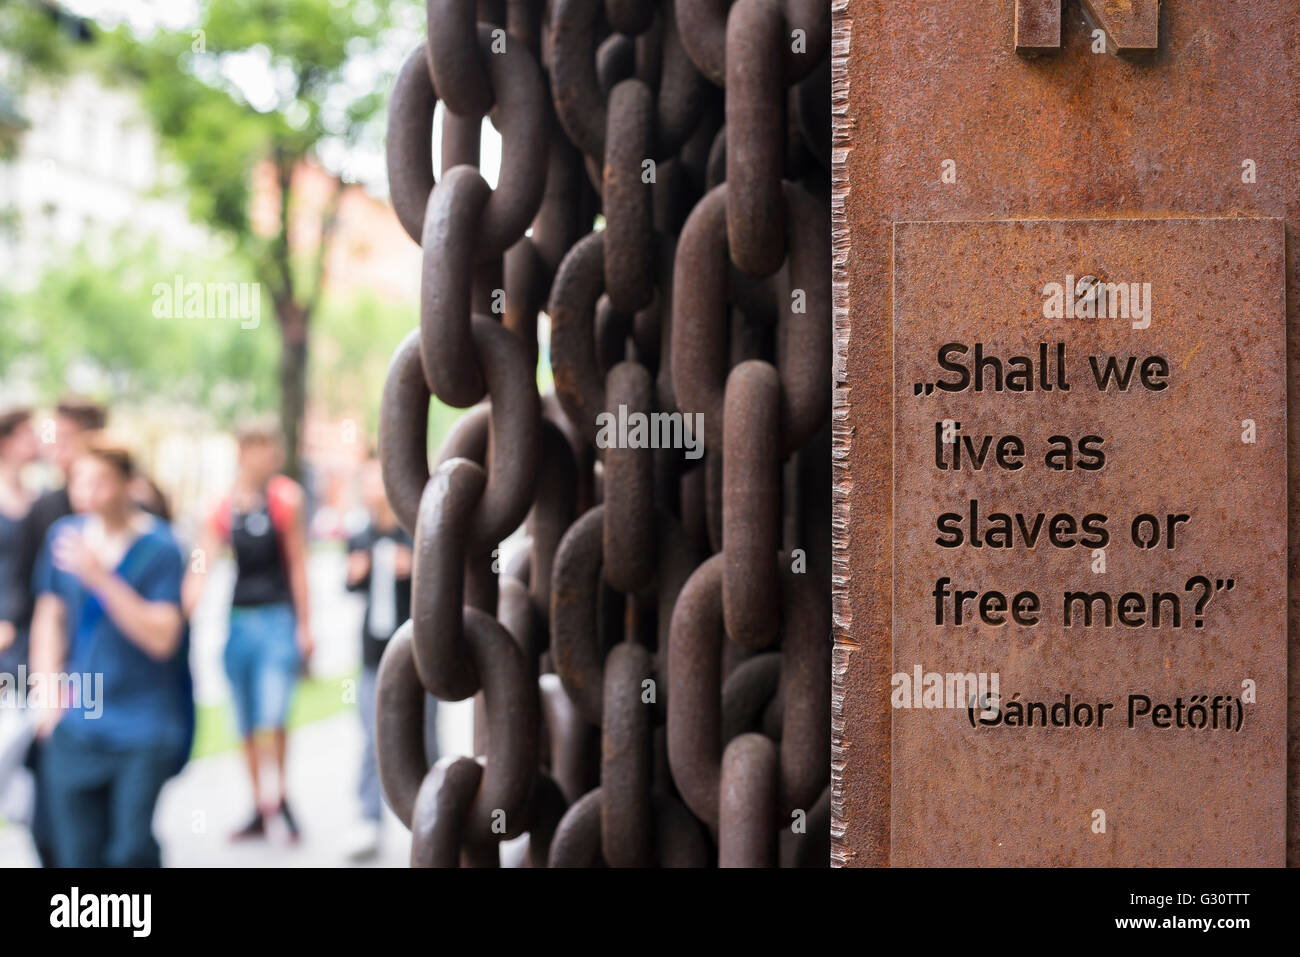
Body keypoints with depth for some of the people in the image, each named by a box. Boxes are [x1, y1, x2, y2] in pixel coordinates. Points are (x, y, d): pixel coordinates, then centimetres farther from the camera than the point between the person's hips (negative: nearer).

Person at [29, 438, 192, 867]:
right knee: (77, 851, 6)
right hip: (76, 726, 4)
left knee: (131, 849, -3)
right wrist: (50, 691, 5)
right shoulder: (64, 535, 3)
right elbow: (49, 617, 14)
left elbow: (162, 638, -17)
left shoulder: (158, 547, -10)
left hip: (142, 730, -4)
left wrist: (101, 578, -24)